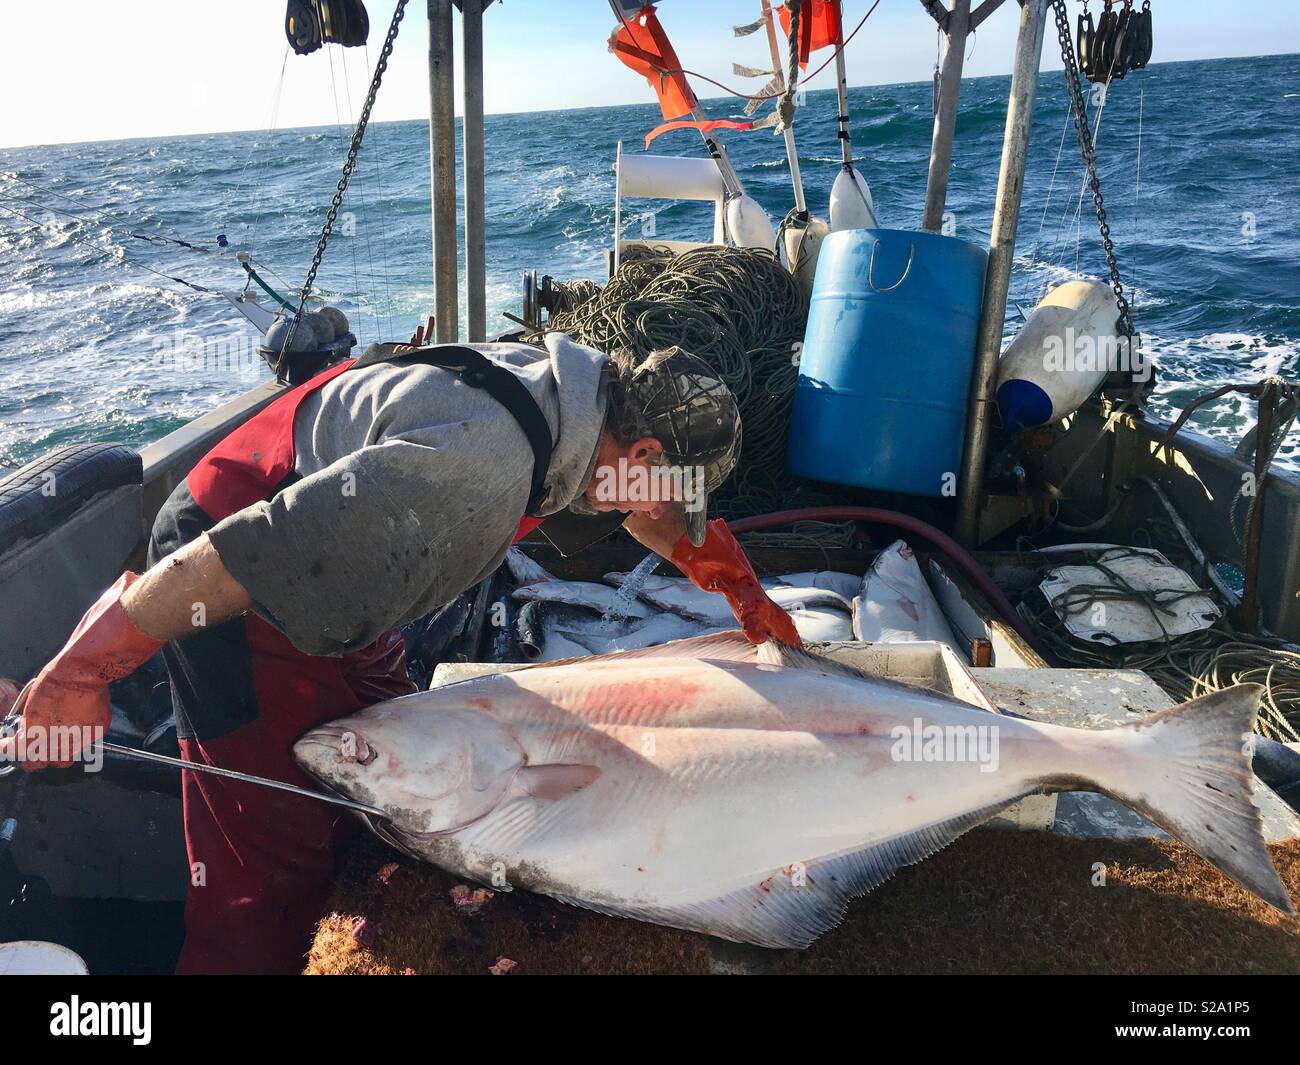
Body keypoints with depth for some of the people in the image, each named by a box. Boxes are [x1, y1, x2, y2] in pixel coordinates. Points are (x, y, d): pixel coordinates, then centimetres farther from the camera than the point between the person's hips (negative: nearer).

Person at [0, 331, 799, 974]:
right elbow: (237, 556, -34)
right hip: (240, 584, -8)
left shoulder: (588, 396, -7)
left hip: (333, 584, 9)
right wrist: (83, 670, -28)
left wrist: (741, 589, 15)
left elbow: (655, 507, 14)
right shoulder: (473, 469, -36)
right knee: (276, 845, -4)